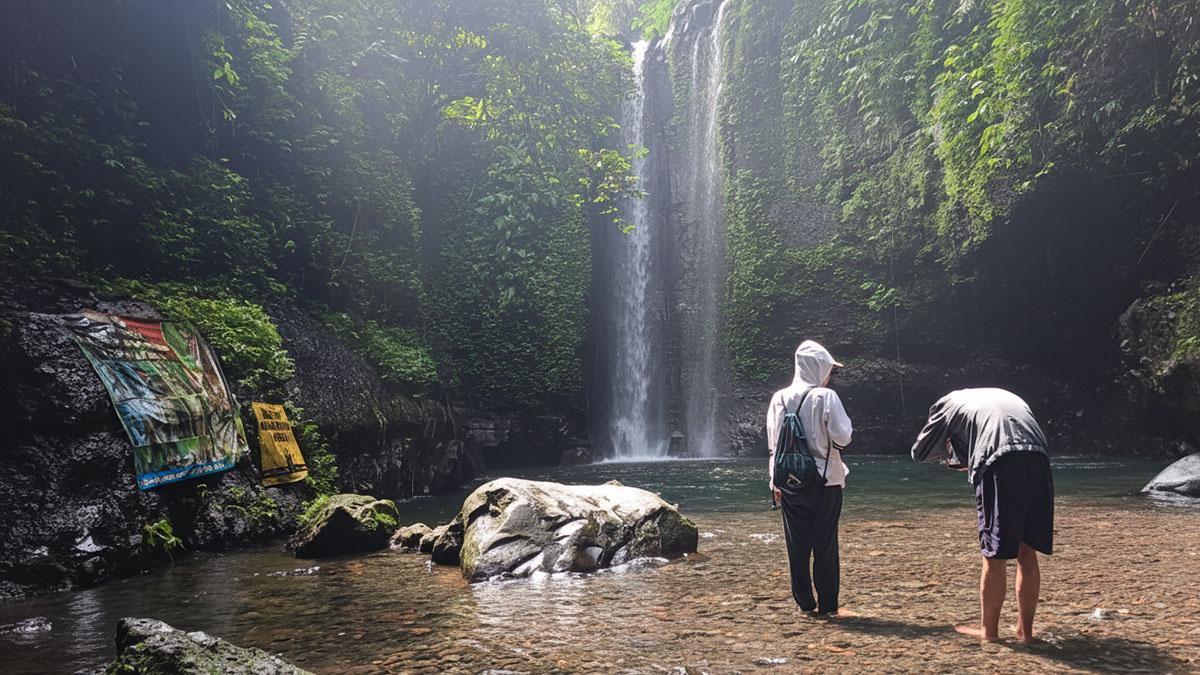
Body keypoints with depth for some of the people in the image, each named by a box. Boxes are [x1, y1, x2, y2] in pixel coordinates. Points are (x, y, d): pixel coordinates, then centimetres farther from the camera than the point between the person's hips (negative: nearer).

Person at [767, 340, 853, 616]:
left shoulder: (779, 398, 4)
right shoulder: (825, 397, -10)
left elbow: (773, 443, 7)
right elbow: (842, 437, -12)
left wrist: (775, 481, 13)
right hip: (825, 480, -3)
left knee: (797, 545, 9)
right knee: (825, 545, 4)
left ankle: (804, 602, 16)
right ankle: (828, 604, 9)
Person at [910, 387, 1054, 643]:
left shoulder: (949, 403, 21)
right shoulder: (1005, 395, 36)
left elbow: (920, 452, 21)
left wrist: (949, 448, 39)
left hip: (1000, 466, -5)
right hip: (1038, 460, 5)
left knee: (994, 555, 5)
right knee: (1027, 552, 14)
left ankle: (988, 629, 17)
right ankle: (1025, 629, 22)